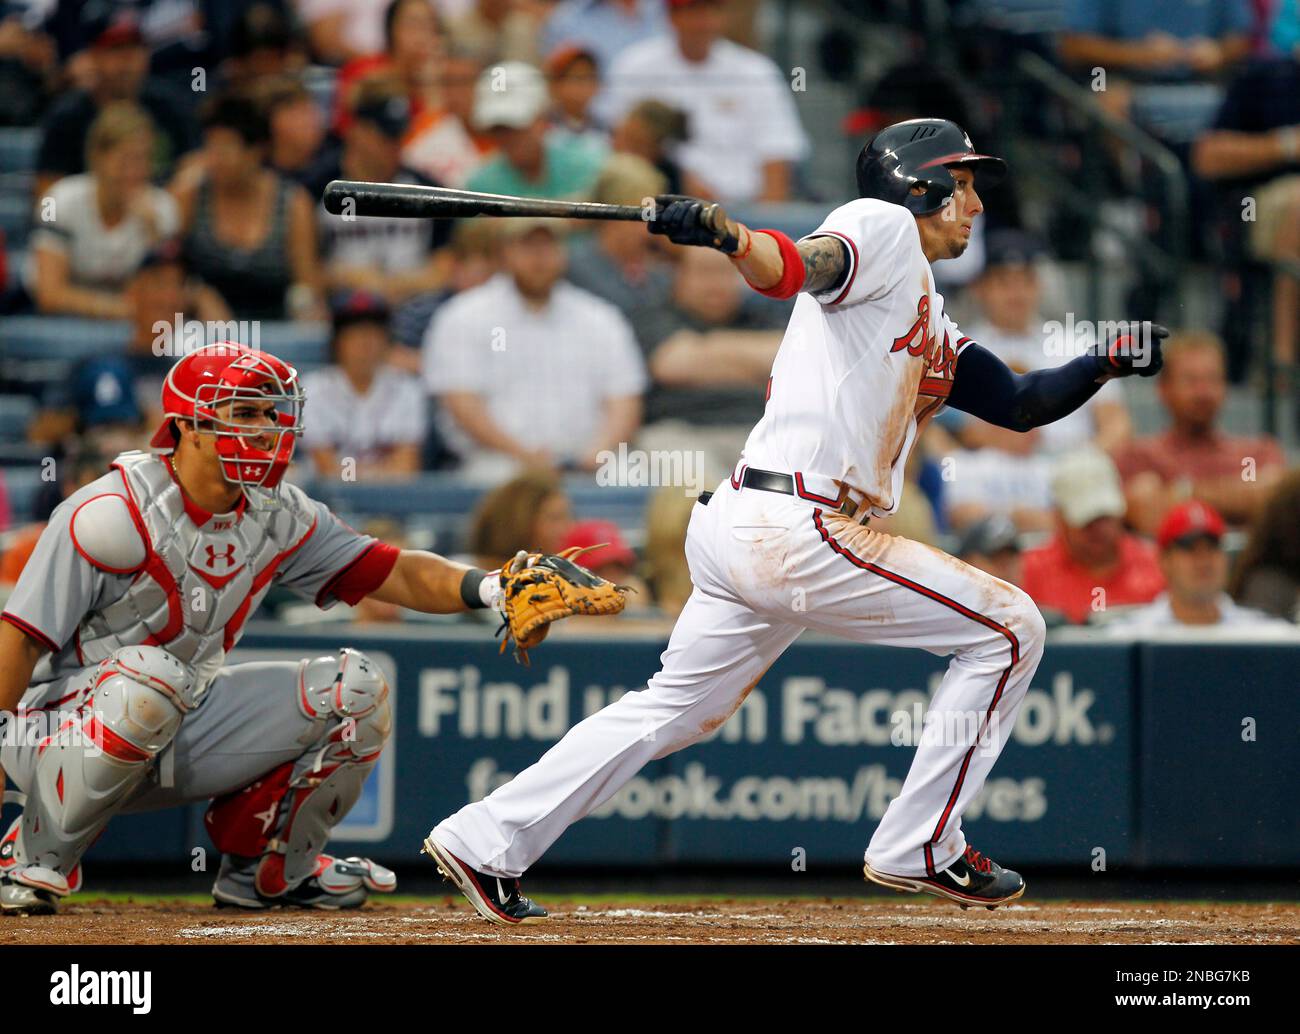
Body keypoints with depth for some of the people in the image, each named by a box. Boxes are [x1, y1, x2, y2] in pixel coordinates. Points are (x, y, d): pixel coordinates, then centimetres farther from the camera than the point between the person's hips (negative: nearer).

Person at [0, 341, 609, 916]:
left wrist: (487, 588, -21)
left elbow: (392, 574, -1)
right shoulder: (115, 512, -20)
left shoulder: (277, 516, 2)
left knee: (355, 688, -4)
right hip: (63, 728, -7)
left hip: (180, 734, 7)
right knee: (150, 675, -40)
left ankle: (264, 871, 11)